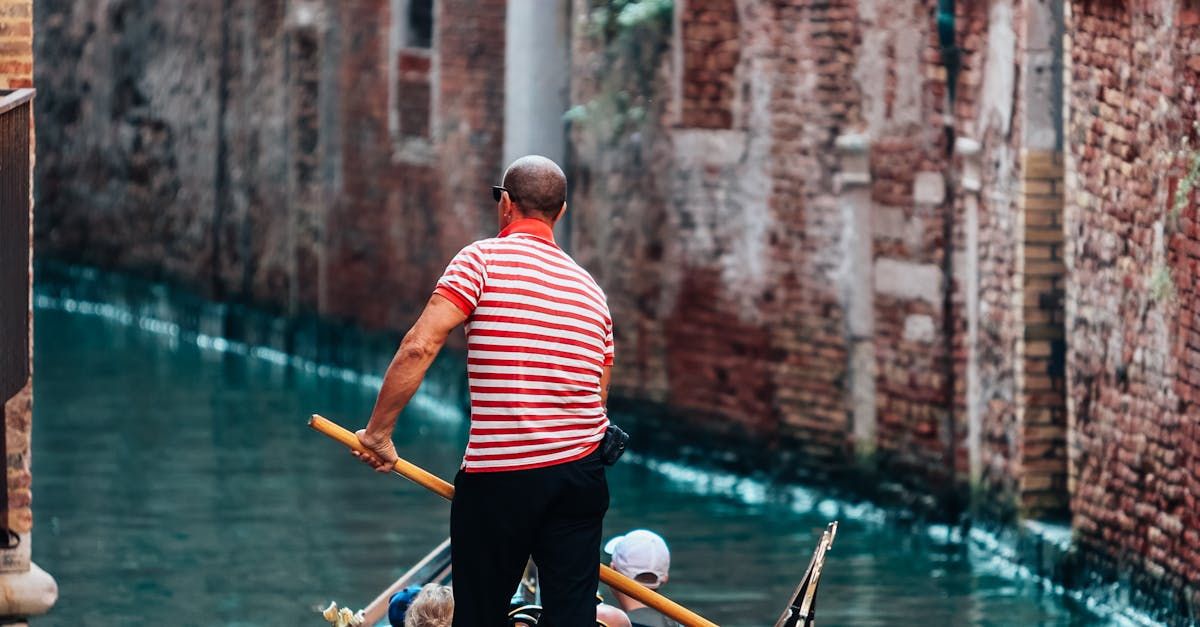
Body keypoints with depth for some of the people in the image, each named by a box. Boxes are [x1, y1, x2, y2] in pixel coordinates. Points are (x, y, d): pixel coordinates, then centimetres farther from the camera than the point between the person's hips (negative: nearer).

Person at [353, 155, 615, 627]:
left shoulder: (483, 258, -4)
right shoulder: (590, 288, 13)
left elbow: (419, 347, -14)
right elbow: (597, 398, 15)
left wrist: (378, 432, -7)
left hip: (498, 477, -4)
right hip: (581, 473, 4)